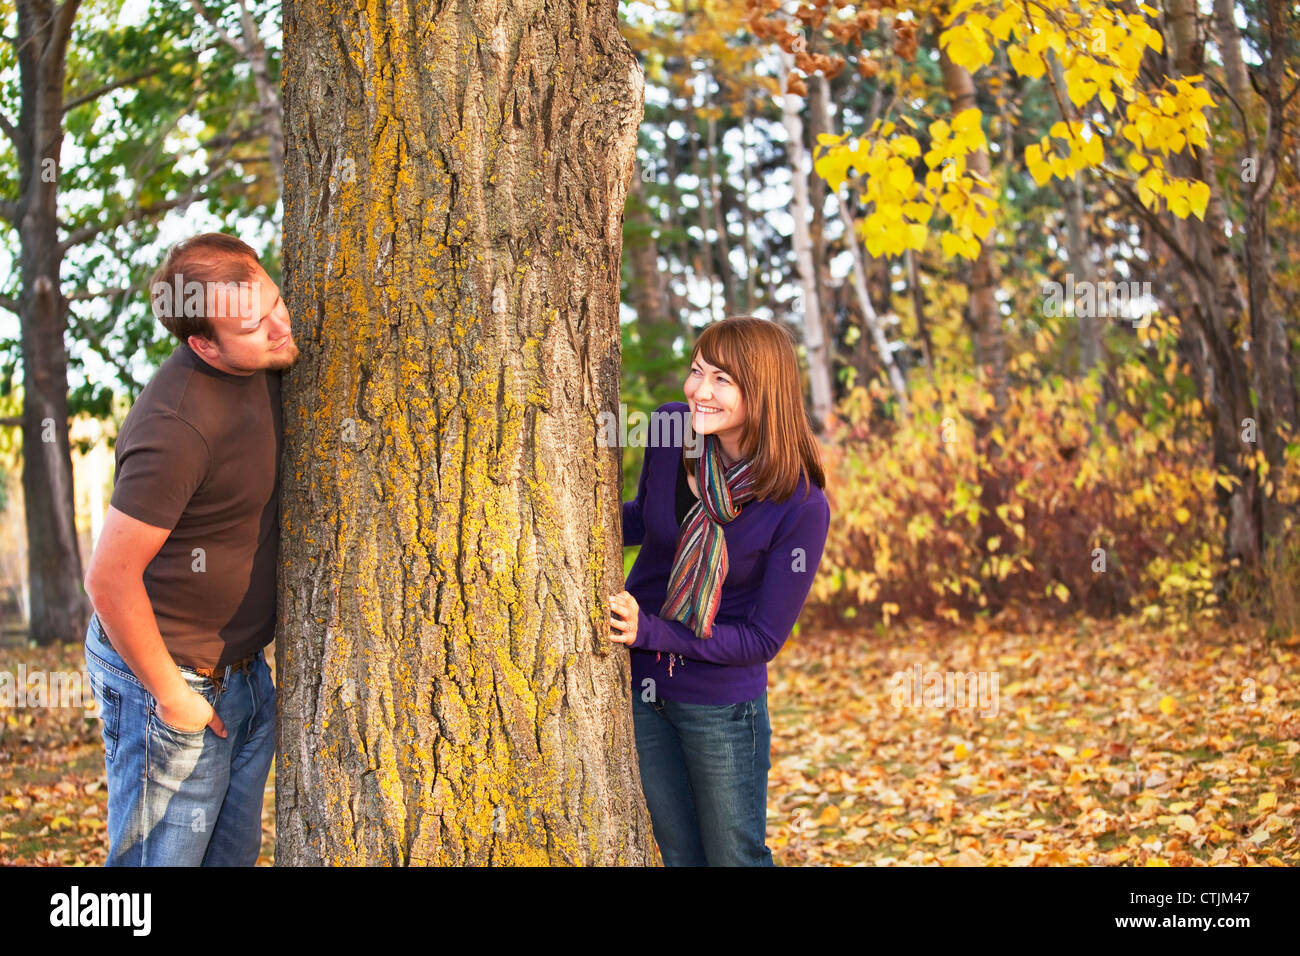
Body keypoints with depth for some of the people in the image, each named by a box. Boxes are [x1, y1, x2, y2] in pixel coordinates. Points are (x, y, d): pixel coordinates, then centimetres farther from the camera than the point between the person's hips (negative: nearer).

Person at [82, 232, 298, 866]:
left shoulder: (262, 365, -3)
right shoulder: (177, 427, -29)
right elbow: (109, 579, -26)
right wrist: (171, 697, -17)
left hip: (246, 670, 9)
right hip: (175, 677, -9)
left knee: (234, 853, 17)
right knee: (159, 858, 2)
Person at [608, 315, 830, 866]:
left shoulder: (801, 506, -24)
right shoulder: (670, 430, -12)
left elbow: (763, 638, -18)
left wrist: (648, 632, -25)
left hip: (722, 701, -4)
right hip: (639, 684, 4)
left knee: (735, 856, 14)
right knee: (680, 856, 21)